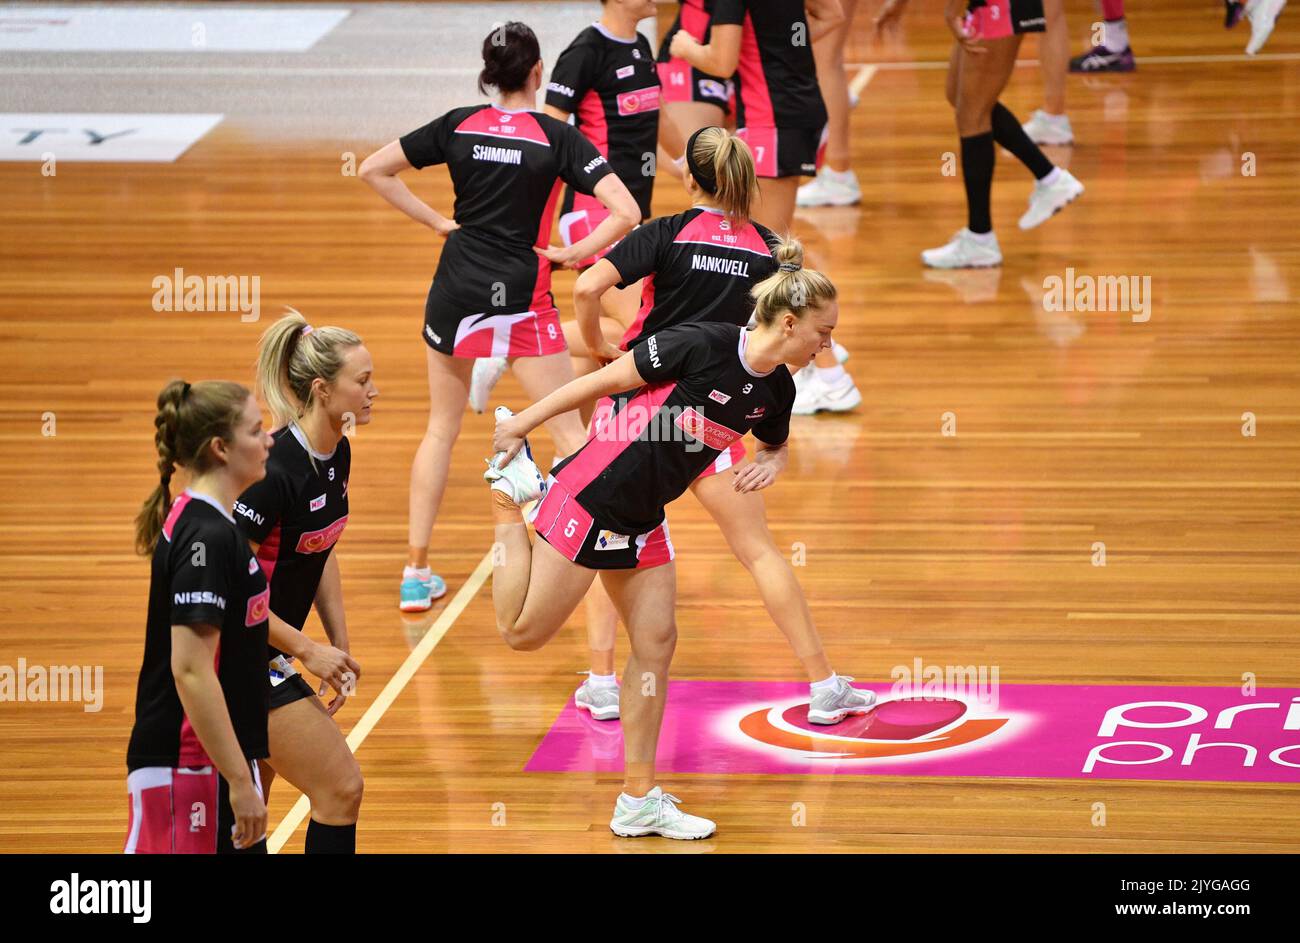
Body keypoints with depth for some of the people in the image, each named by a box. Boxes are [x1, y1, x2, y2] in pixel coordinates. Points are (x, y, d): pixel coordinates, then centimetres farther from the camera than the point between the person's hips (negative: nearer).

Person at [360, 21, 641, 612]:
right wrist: (573, 253, -4)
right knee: (568, 432, 4)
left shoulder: (458, 126, 2)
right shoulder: (557, 137, -7)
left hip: (457, 290, 3)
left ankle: (416, 573, 14)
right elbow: (625, 213, -15)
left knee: (441, 428, 15)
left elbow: (374, 170, 6)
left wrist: (436, 221, 8)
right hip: (522, 294, -3)